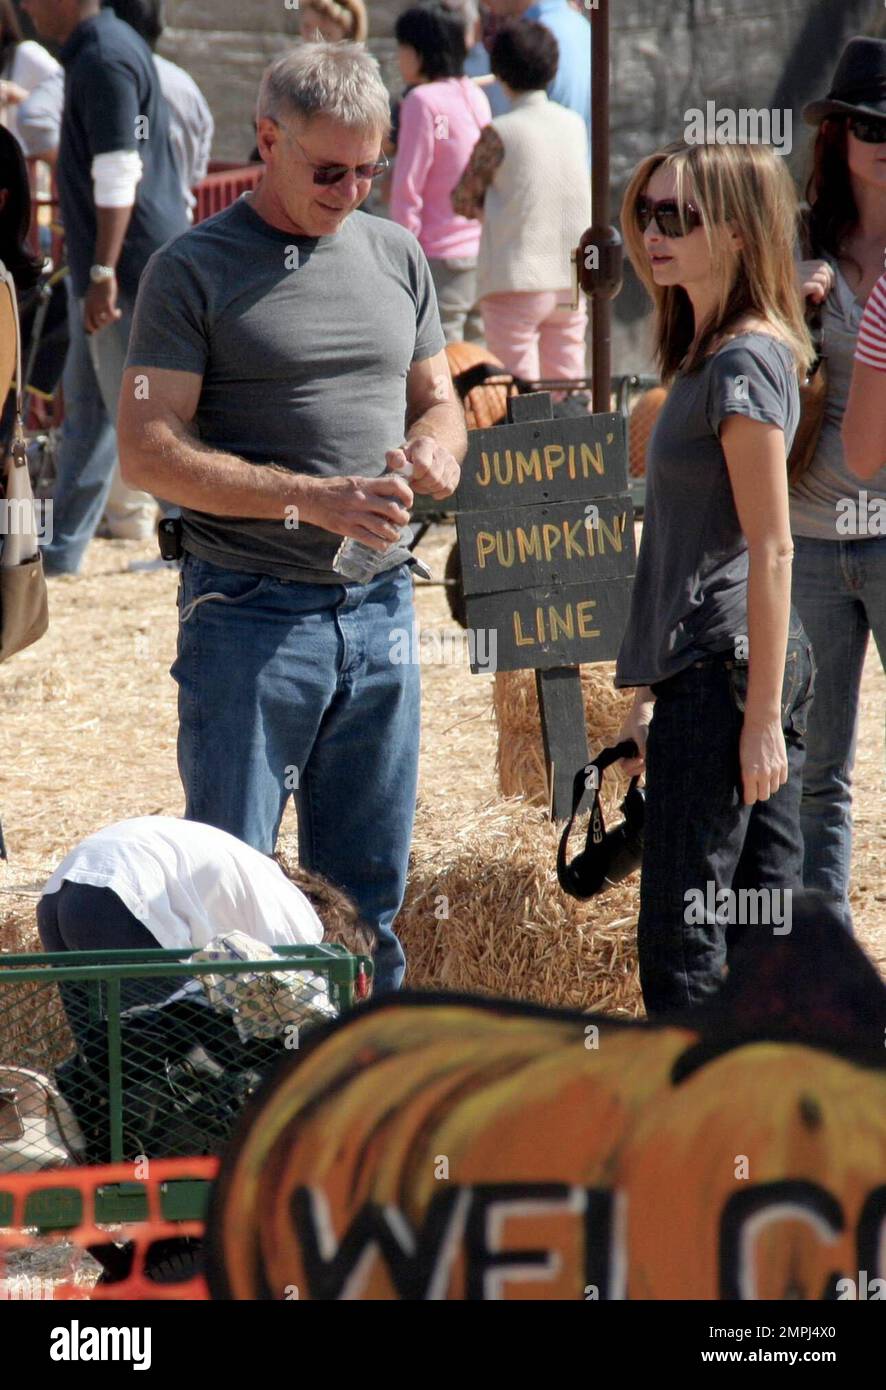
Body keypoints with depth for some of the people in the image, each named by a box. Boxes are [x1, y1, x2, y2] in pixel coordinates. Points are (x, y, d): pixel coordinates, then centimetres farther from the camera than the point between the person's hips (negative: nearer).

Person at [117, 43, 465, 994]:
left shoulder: (395, 256, 12)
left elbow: (436, 400, 22)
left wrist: (435, 447, -4)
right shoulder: (195, 271, -5)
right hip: (250, 616, -5)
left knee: (366, 894, 9)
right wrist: (311, 498, -20)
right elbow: (147, 451, -10)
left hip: (380, 605, 5)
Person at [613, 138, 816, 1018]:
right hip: (704, 671, 10)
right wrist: (653, 696, 22)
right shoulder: (708, 355, 16)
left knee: (680, 935, -8)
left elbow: (771, 551, -17)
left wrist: (762, 715, -19)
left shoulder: (744, 364, -13)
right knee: (765, 926, 10)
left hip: (727, 670, -10)